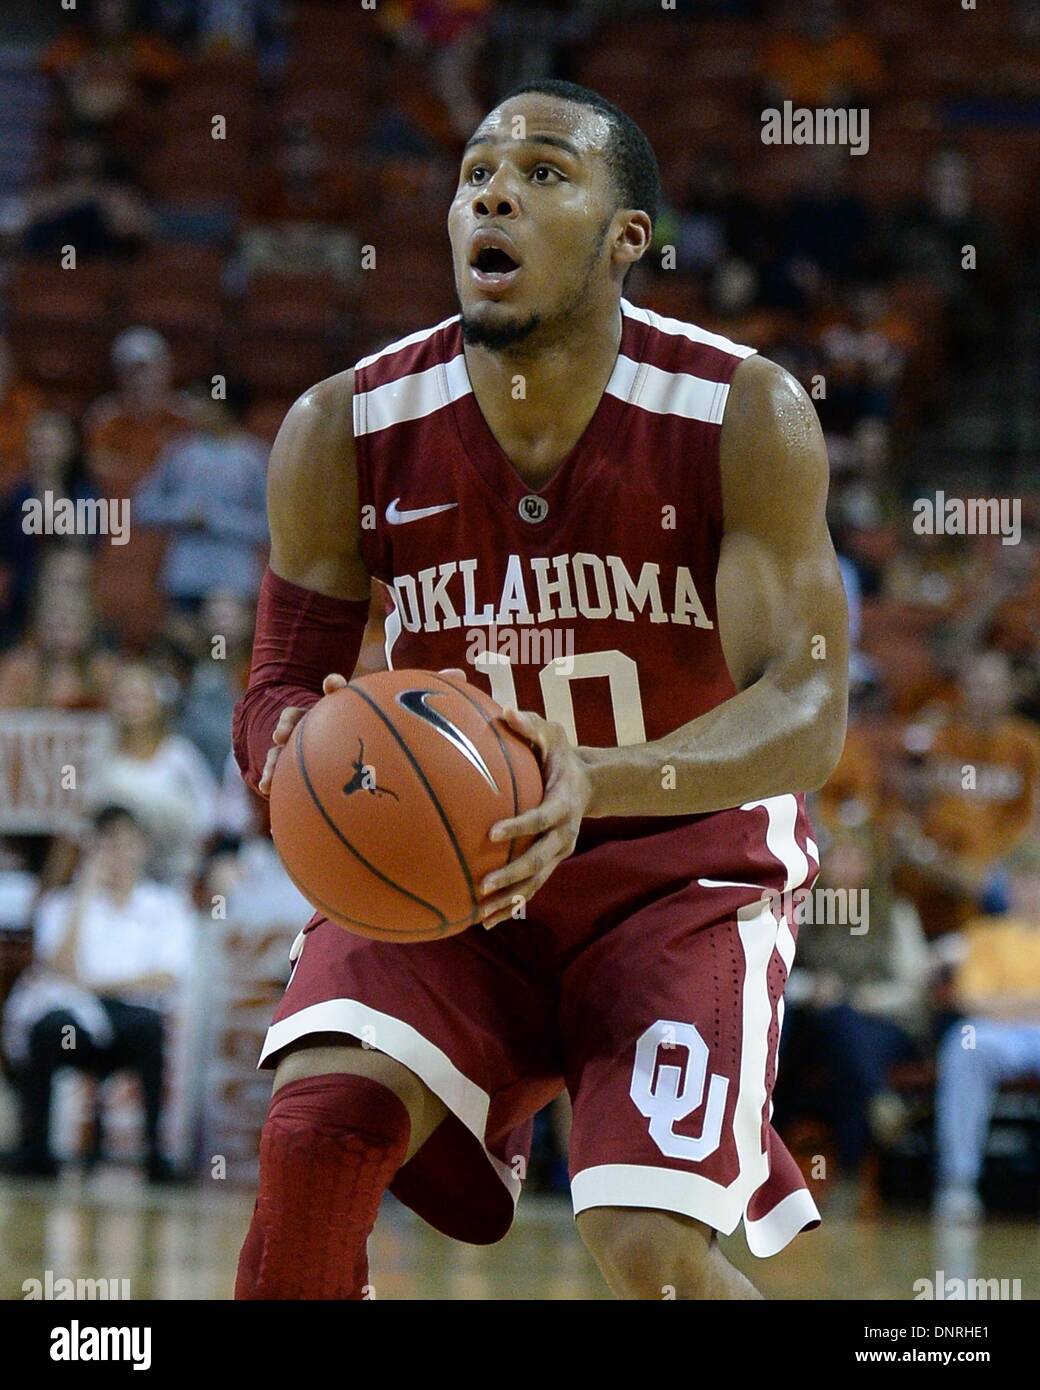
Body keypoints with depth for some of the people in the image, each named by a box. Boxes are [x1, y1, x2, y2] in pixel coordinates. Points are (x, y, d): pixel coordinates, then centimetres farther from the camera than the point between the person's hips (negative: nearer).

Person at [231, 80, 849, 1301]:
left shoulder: (745, 418, -16)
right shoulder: (346, 432, -10)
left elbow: (806, 707, -20)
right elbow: (280, 692, -3)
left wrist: (601, 782, -40)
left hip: (679, 876, -2)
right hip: (444, 873, 2)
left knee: (650, 1248, -19)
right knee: (315, 1130, -23)